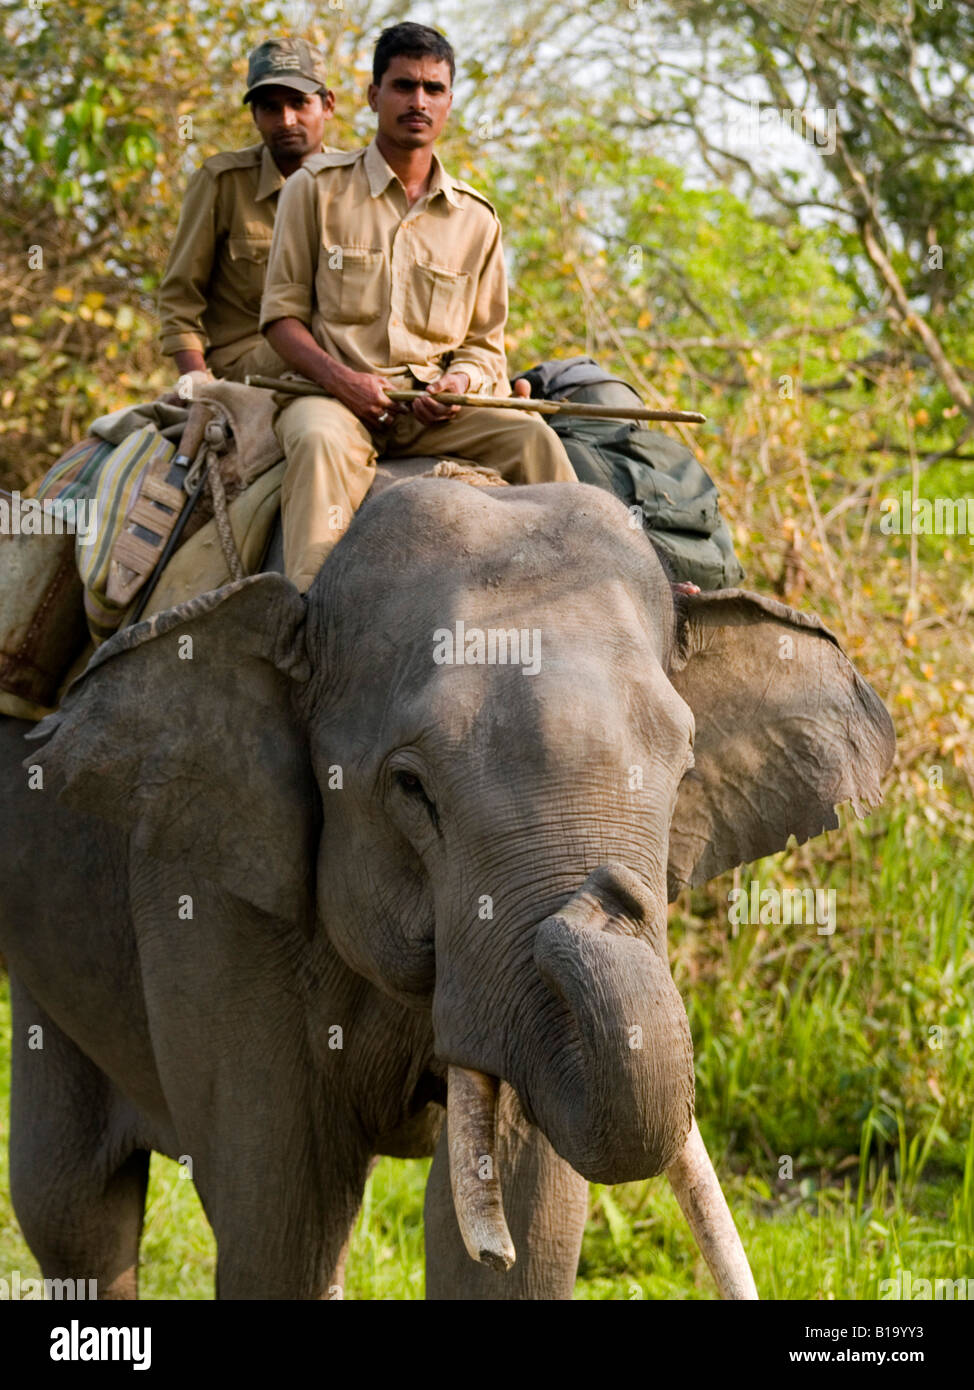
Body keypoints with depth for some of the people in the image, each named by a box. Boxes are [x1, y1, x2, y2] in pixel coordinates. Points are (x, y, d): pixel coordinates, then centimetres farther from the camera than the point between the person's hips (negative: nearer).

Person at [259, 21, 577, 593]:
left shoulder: (476, 218, 15)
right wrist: (338, 377, -14)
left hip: (433, 406, 3)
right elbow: (282, 312, 5)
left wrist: (459, 382, -6)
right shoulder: (319, 187, 7)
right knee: (322, 441, -38)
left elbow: (485, 341, 19)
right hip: (331, 393, -3)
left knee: (530, 435, -22)